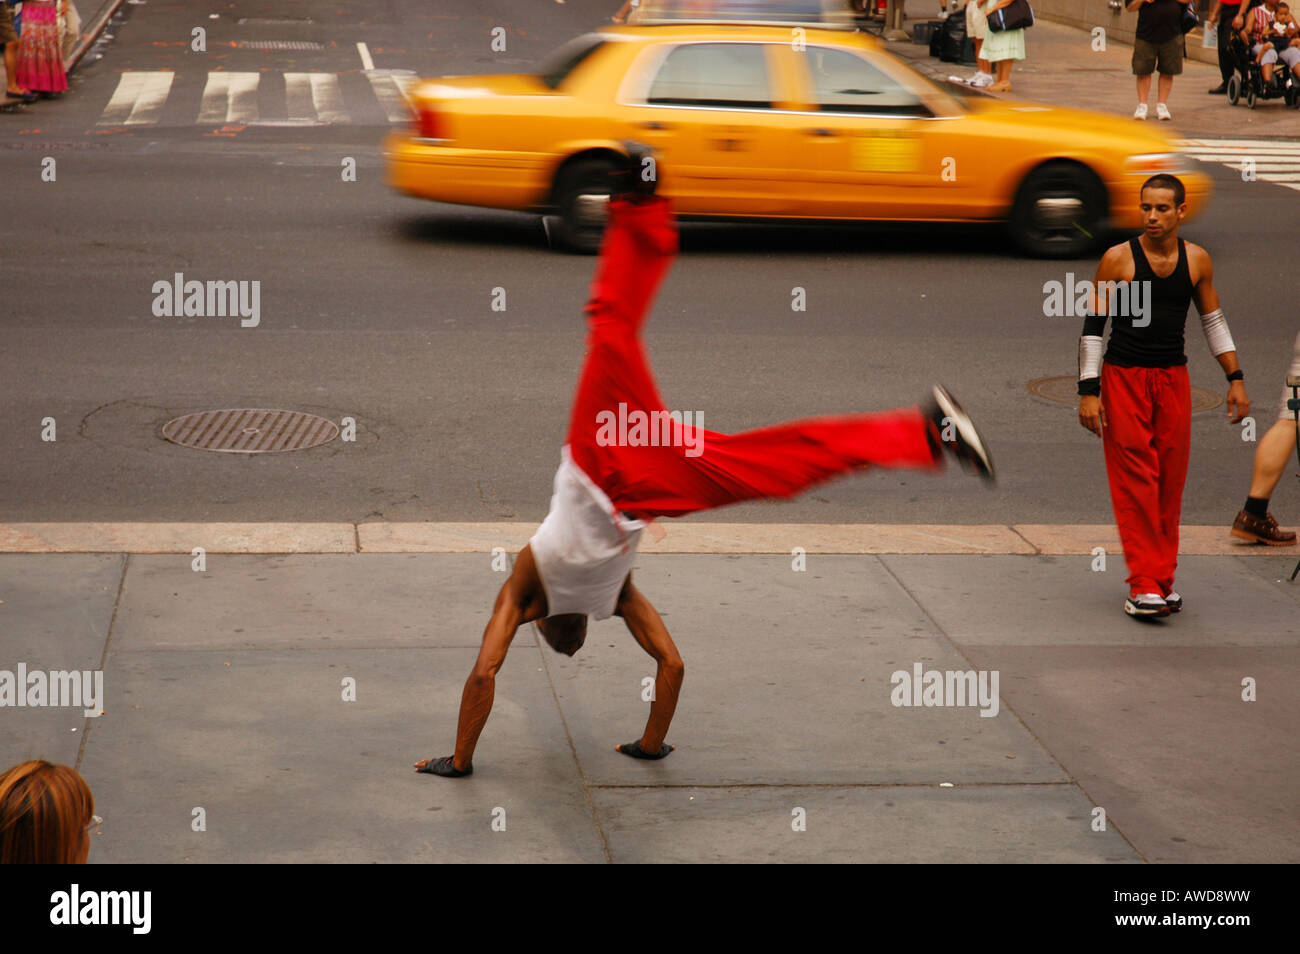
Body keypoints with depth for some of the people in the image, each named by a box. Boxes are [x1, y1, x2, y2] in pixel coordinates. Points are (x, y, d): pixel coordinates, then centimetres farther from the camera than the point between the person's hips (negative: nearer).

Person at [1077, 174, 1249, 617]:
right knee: (1135, 482, -7)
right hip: (1123, 378, -4)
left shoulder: (1197, 260, 3)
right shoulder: (1118, 258, -8)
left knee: (1170, 483, 5)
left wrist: (1235, 379, 10)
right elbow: (1092, 326, -6)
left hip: (1173, 379, 4)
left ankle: (1163, 578, 14)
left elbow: (1213, 321, 15)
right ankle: (1145, 584, -8)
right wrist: (1088, 392, -11)